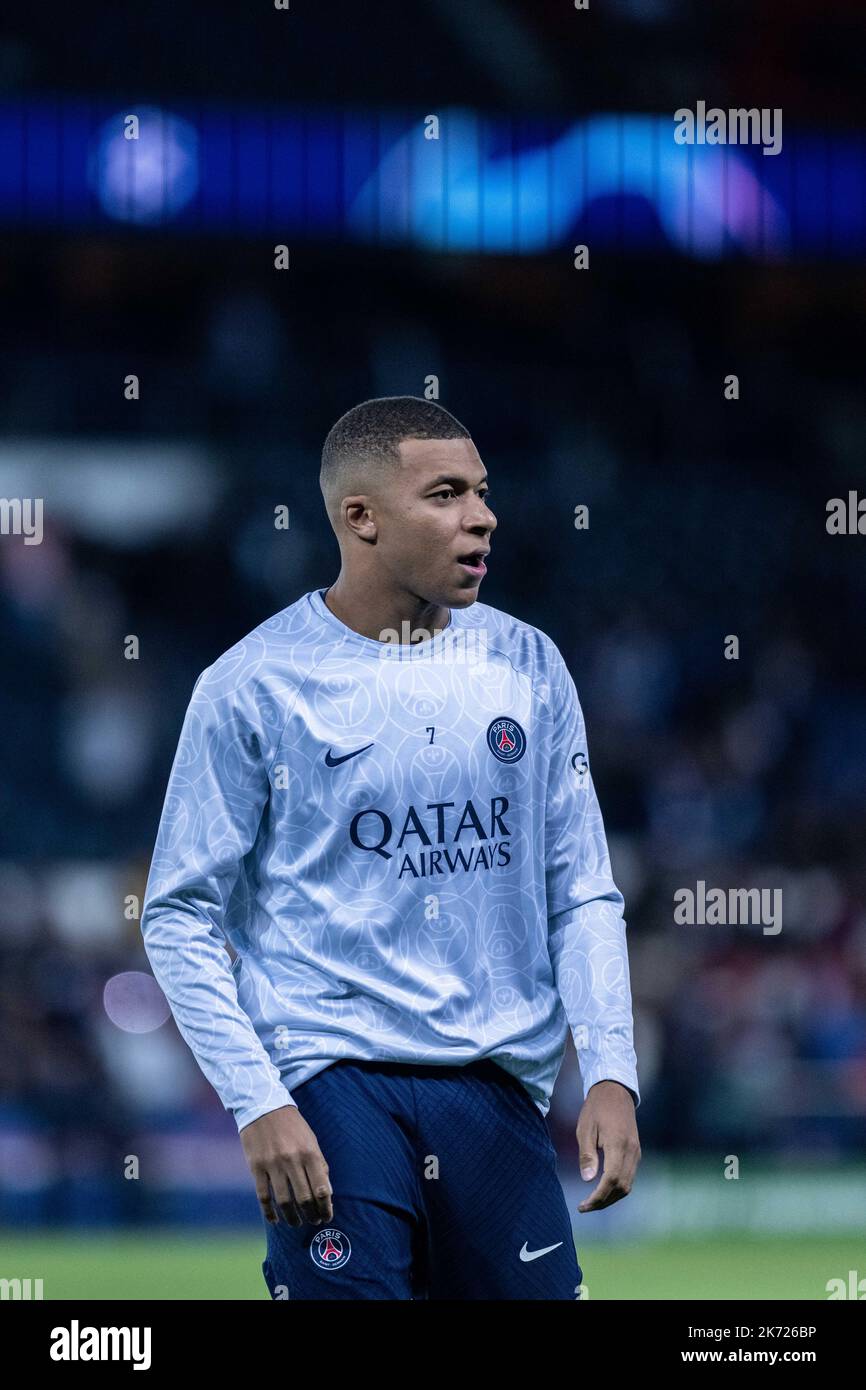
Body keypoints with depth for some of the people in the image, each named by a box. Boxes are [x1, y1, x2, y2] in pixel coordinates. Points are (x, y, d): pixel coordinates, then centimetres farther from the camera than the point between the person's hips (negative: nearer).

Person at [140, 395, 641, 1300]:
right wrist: (258, 1104, -12)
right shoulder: (251, 687, -3)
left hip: (498, 1088, 4)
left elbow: (582, 896, 13)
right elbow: (181, 920, -2)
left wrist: (610, 1072, -1)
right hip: (330, 1085, -4)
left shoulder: (527, 667, 9)